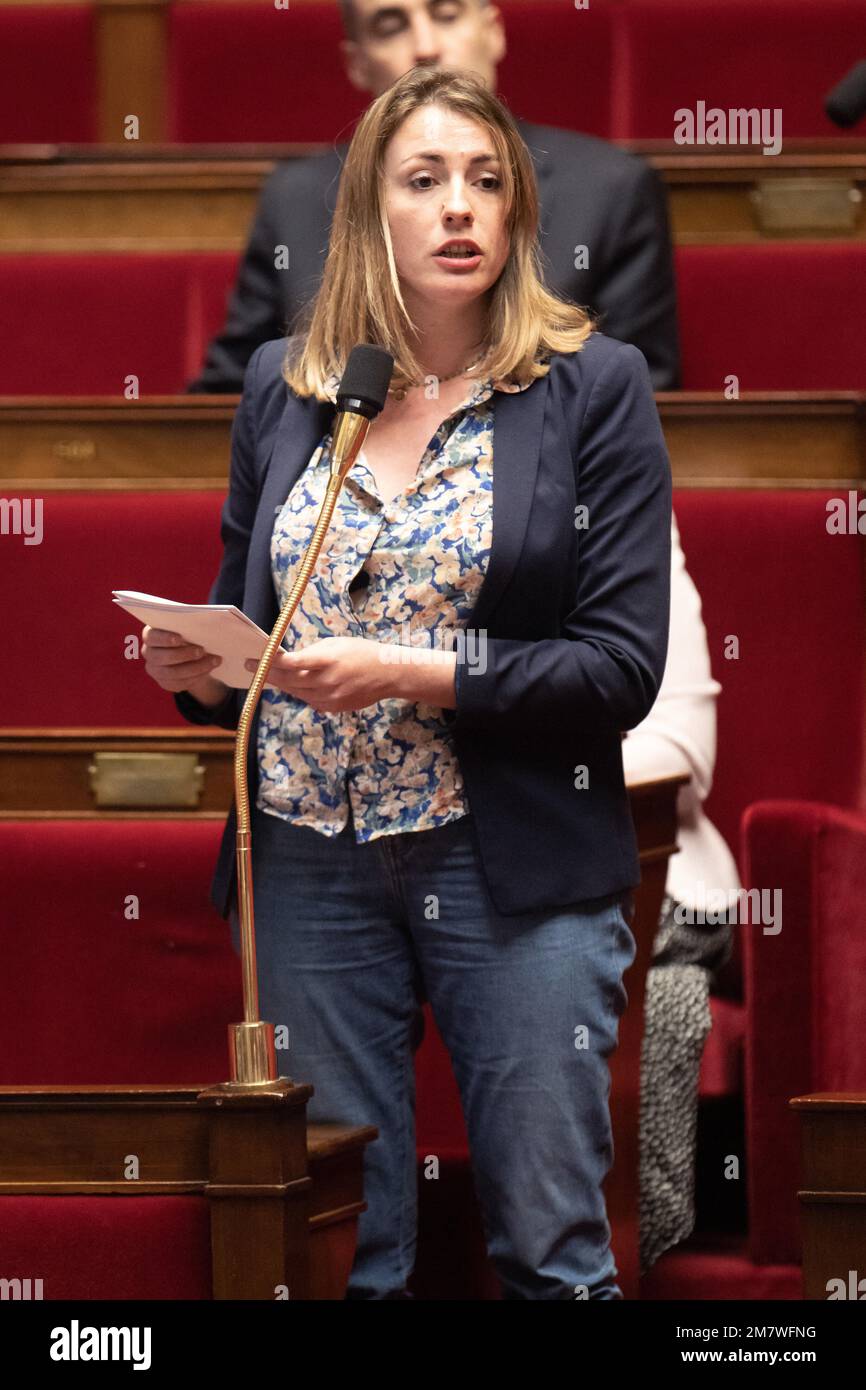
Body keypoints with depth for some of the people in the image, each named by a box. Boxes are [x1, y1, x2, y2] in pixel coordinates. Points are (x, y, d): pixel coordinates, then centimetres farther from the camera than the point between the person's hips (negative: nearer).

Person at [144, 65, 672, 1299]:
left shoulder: (593, 387, -2)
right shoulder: (281, 386, 9)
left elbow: (623, 666, -8)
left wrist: (418, 676, -19)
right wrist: (197, 670, -5)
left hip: (514, 867, -3)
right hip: (309, 861, 3)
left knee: (550, 1246, -1)